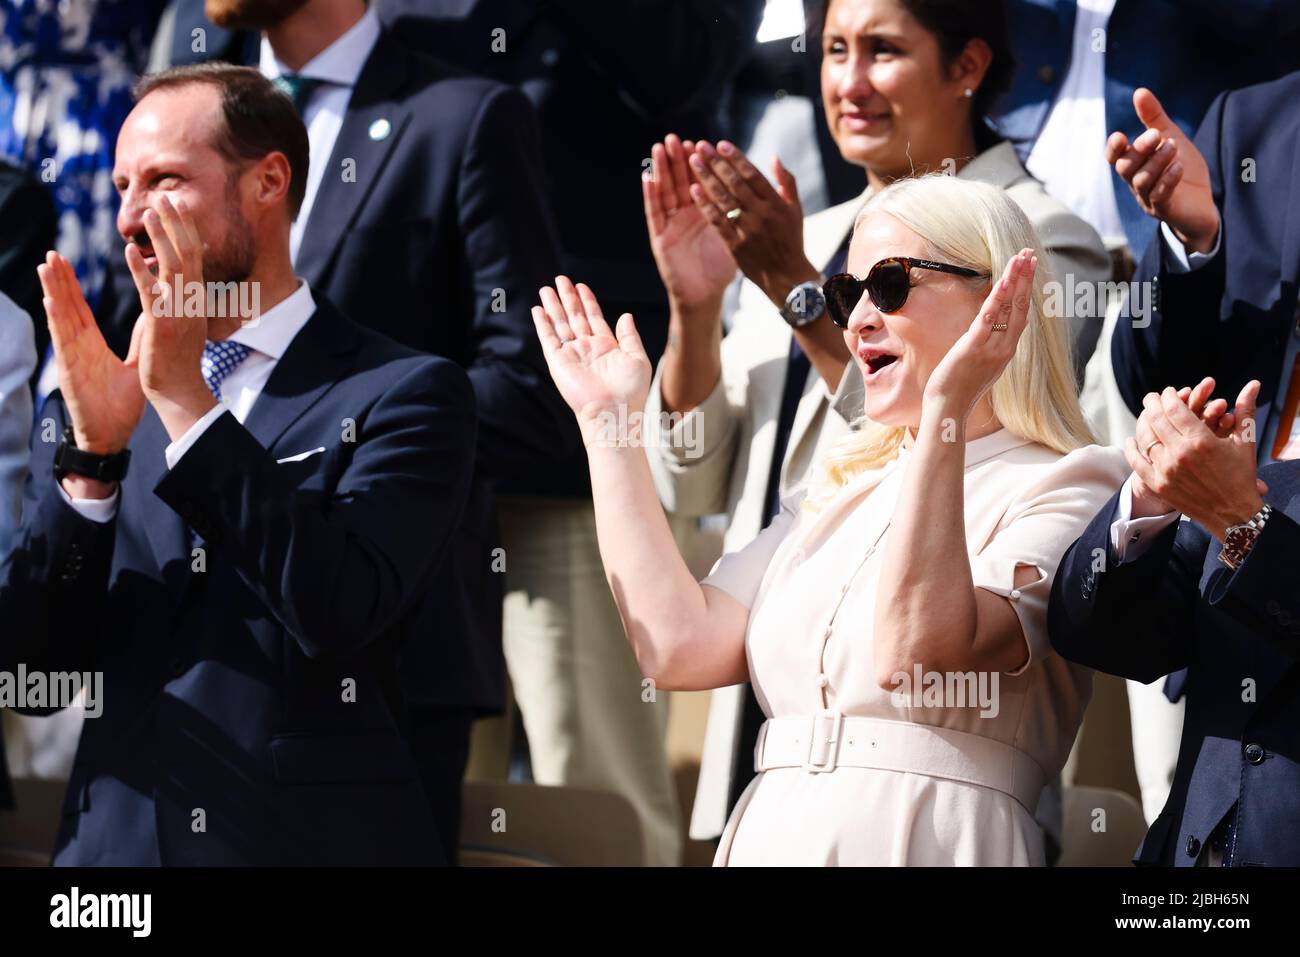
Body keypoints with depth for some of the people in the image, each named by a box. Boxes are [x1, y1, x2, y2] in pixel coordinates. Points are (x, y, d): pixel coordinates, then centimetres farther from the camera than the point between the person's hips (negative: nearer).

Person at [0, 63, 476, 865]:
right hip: (117, 840, 4)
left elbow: (343, 612, -20)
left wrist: (187, 400, -19)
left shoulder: (405, 395, -5)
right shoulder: (102, 393, 7)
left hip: (315, 837, -4)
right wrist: (91, 452, -14)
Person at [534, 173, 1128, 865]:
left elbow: (917, 659, -22)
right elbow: (682, 648, 3)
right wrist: (608, 420, 9)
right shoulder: (840, 491, 16)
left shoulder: (1061, 491, -5)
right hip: (772, 837, 6)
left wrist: (946, 410, -25)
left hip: (926, 841, -6)